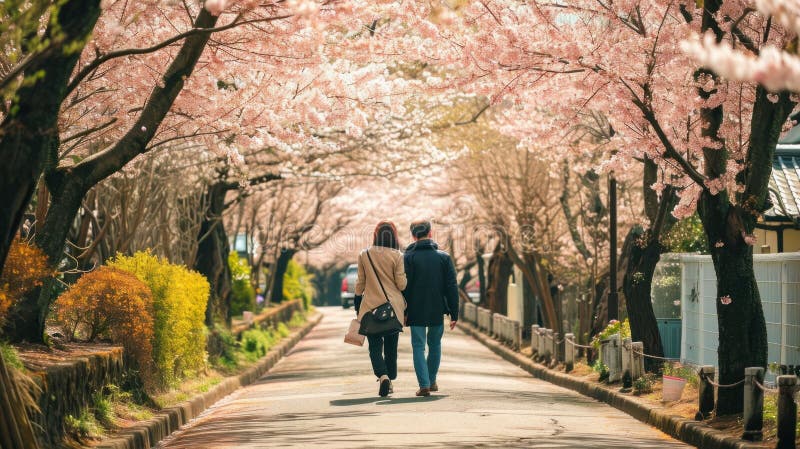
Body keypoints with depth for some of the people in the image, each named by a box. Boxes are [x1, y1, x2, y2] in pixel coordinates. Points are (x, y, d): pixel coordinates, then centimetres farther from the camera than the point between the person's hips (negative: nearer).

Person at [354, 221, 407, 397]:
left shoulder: (364, 255, -1)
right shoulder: (397, 256, -7)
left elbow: (360, 283, 4)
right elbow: (401, 284, -7)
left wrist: (357, 306, 13)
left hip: (370, 307, 0)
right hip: (394, 307, 0)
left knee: (375, 345, 1)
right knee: (391, 345, 13)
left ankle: (383, 376, -22)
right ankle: (390, 381, 17)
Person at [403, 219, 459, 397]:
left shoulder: (408, 257, -6)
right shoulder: (444, 257, 1)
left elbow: (404, 287, -8)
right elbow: (452, 287, 0)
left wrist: (403, 312, -3)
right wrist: (454, 313, 3)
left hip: (416, 311, -2)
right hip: (437, 311, 2)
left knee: (418, 347, 1)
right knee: (435, 345, 19)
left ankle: (424, 384, -11)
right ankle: (432, 381, 27)